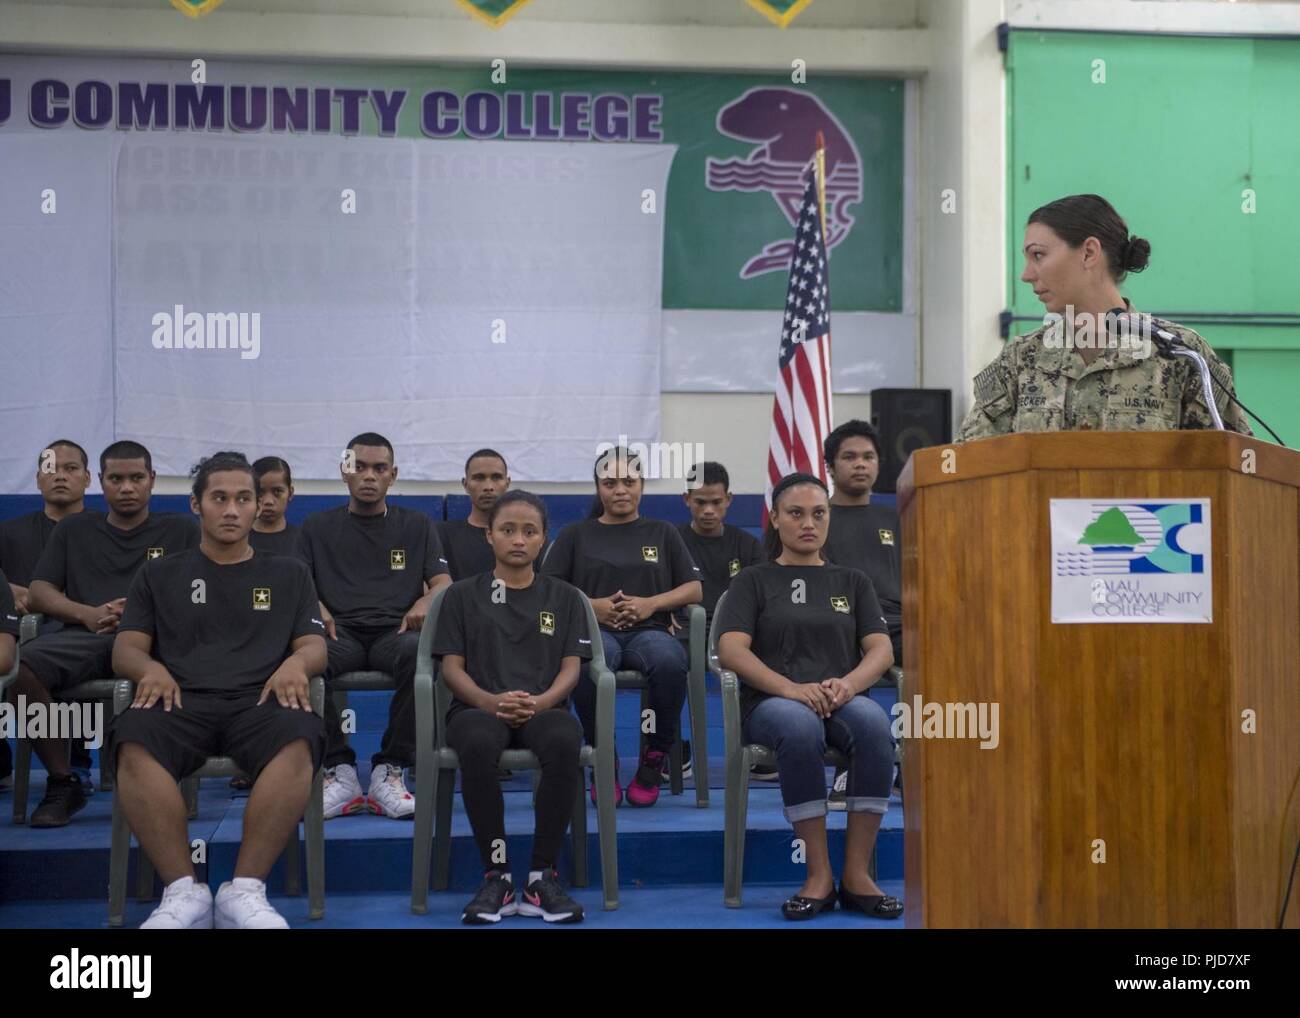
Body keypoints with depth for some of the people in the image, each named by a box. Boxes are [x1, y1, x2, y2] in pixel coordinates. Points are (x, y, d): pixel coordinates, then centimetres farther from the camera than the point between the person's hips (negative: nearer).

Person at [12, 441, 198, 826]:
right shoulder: (74, 530, 27)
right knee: (17, 666, -31)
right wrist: (88, 613, -4)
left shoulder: (180, 530, 22)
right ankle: (61, 781, -16)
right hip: (84, 636, 2)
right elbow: (37, 594, 17)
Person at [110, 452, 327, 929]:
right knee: (134, 742, -37)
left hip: (260, 700, 0)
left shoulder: (289, 573, 25)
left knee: (298, 740, -38)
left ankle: (245, 890, -32)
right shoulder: (159, 575, 25)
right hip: (182, 700, 0)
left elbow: (315, 646, 16)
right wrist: (150, 667, -9)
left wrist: (297, 662, -10)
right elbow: (126, 648, 16)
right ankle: (184, 890, -29)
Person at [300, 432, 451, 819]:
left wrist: (426, 602, -14)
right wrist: (314, 606, -13)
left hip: (394, 631, 0)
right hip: (341, 632, 0)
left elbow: (444, 583, 11)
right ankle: (340, 774, -26)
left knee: (420, 652, -38)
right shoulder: (318, 527, 22)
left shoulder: (417, 526, 21)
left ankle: (388, 772, -26)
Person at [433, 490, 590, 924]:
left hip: (543, 708, 1)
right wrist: (492, 701, -15)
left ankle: (542, 875, -25)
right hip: (478, 707, 0)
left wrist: (539, 702, -14)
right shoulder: (462, 595, 15)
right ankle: (496, 875, -24)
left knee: (564, 741, -38)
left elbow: (570, 668, 9)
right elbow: (452, 667, 7)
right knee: (477, 744, -39)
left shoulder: (564, 597, 18)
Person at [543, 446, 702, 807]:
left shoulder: (662, 533, 22)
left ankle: (655, 759, -19)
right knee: (590, 665, -40)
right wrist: (592, 606, -7)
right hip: (594, 629, 0)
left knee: (670, 661, -38)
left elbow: (694, 589, 14)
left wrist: (650, 603, -5)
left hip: (649, 629, 1)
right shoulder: (575, 535, 20)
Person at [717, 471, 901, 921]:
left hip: (842, 700, 2)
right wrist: (790, 687, -20)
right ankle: (819, 875, -31)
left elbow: (881, 650, 9)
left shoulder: (852, 581, 22)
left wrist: (848, 683, -15)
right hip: (772, 702, -2)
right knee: (800, 726, -40)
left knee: (874, 723, -35)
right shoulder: (754, 580, 14)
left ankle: (857, 874, -30)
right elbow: (731, 649, -2)